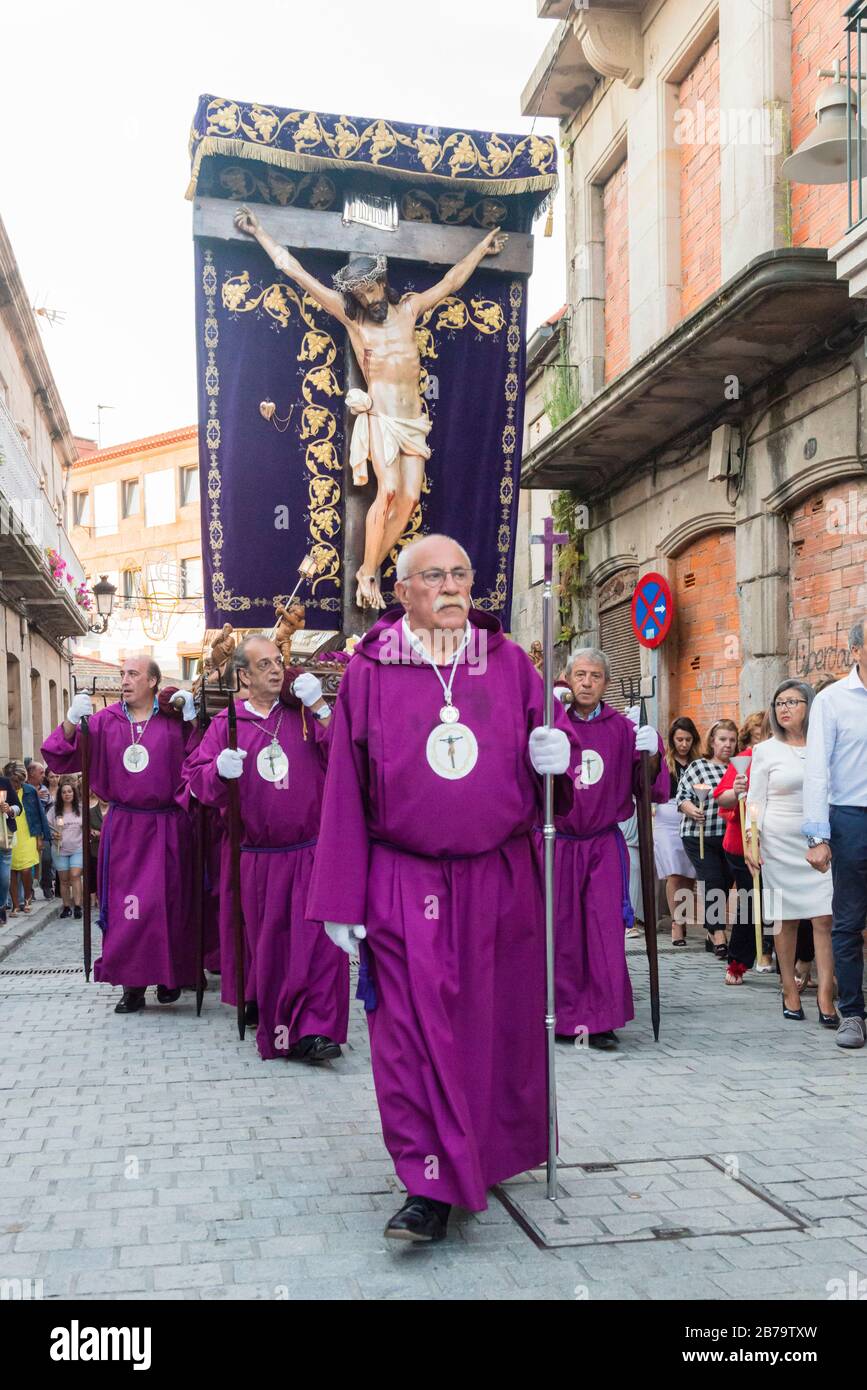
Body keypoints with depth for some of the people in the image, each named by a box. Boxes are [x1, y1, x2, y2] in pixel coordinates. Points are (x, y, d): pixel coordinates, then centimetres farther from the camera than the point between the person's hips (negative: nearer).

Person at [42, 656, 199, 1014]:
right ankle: (132, 984, 12)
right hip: (123, 827, 2)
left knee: (167, 902, 5)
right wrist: (72, 722, -16)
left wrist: (193, 720, -20)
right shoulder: (105, 721, 3)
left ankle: (170, 975, 24)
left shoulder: (174, 720, -1)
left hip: (167, 827, -2)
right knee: (124, 905, 2)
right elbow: (58, 758, 0)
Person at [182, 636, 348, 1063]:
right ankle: (275, 1030, 26)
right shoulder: (226, 723, 6)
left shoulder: (304, 713, 2)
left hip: (312, 850, -2)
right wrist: (219, 769, -17)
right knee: (269, 944, 11)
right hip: (259, 857, 2)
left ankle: (314, 1030, -5)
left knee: (317, 940, -8)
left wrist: (320, 709, -16)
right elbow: (196, 777, 4)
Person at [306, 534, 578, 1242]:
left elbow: (551, 733, 12)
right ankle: (432, 1188, 3)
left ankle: (499, 1151, 36)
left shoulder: (509, 662, 5)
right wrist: (342, 900, -3)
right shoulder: (369, 672, -1)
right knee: (414, 1029, -5)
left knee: (498, 1023, 13)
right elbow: (345, 789, -1)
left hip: (500, 878, 2)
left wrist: (556, 752, -15)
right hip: (405, 883, -2)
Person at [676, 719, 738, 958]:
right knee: (712, 883, -8)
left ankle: (710, 934, 21)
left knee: (725, 884, 8)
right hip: (699, 837, -3)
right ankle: (719, 939, -8)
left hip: (730, 837, 4)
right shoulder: (697, 767, 2)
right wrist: (692, 810, -21)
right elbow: (682, 797, -1)